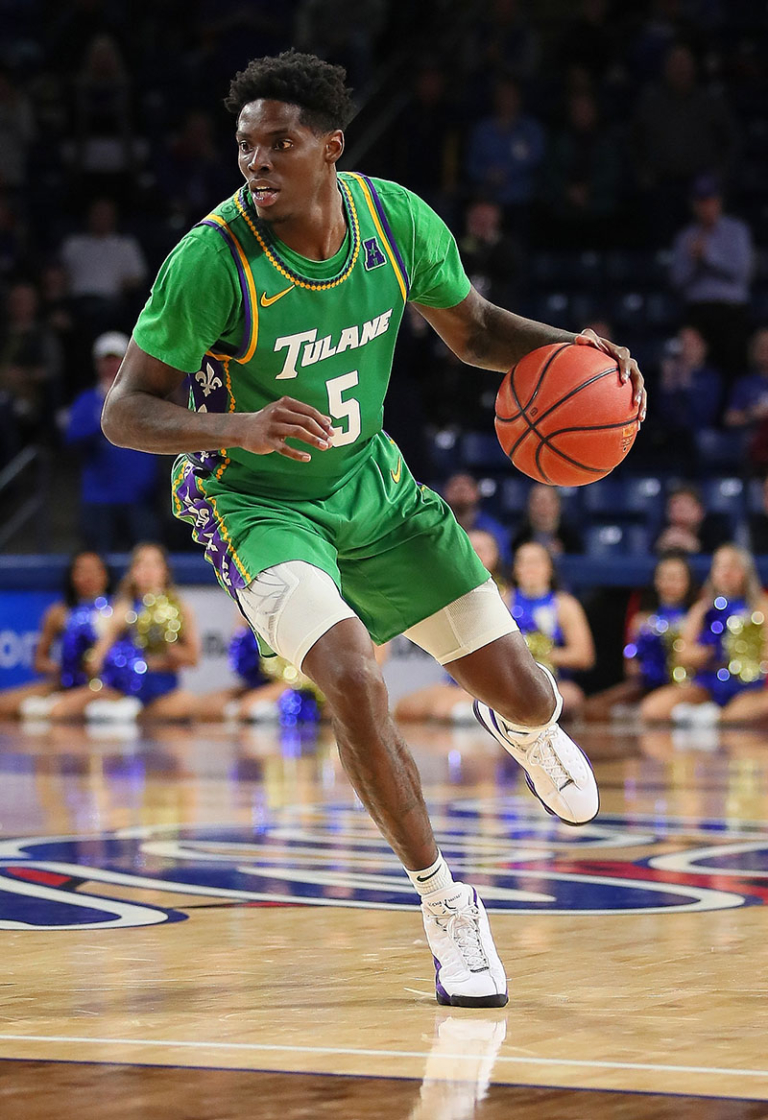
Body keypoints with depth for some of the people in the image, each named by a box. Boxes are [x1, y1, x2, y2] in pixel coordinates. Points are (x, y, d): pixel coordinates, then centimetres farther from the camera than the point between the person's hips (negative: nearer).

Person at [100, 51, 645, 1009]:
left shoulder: (397, 221, -14)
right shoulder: (211, 259, -27)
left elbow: (472, 331, 4)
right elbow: (124, 410, -23)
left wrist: (570, 349, -15)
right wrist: (237, 426, -42)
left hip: (370, 482, 4)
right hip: (254, 500, -4)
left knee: (520, 693, 4)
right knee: (353, 681, -28)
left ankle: (523, 725, 47)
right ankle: (442, 902, -6)